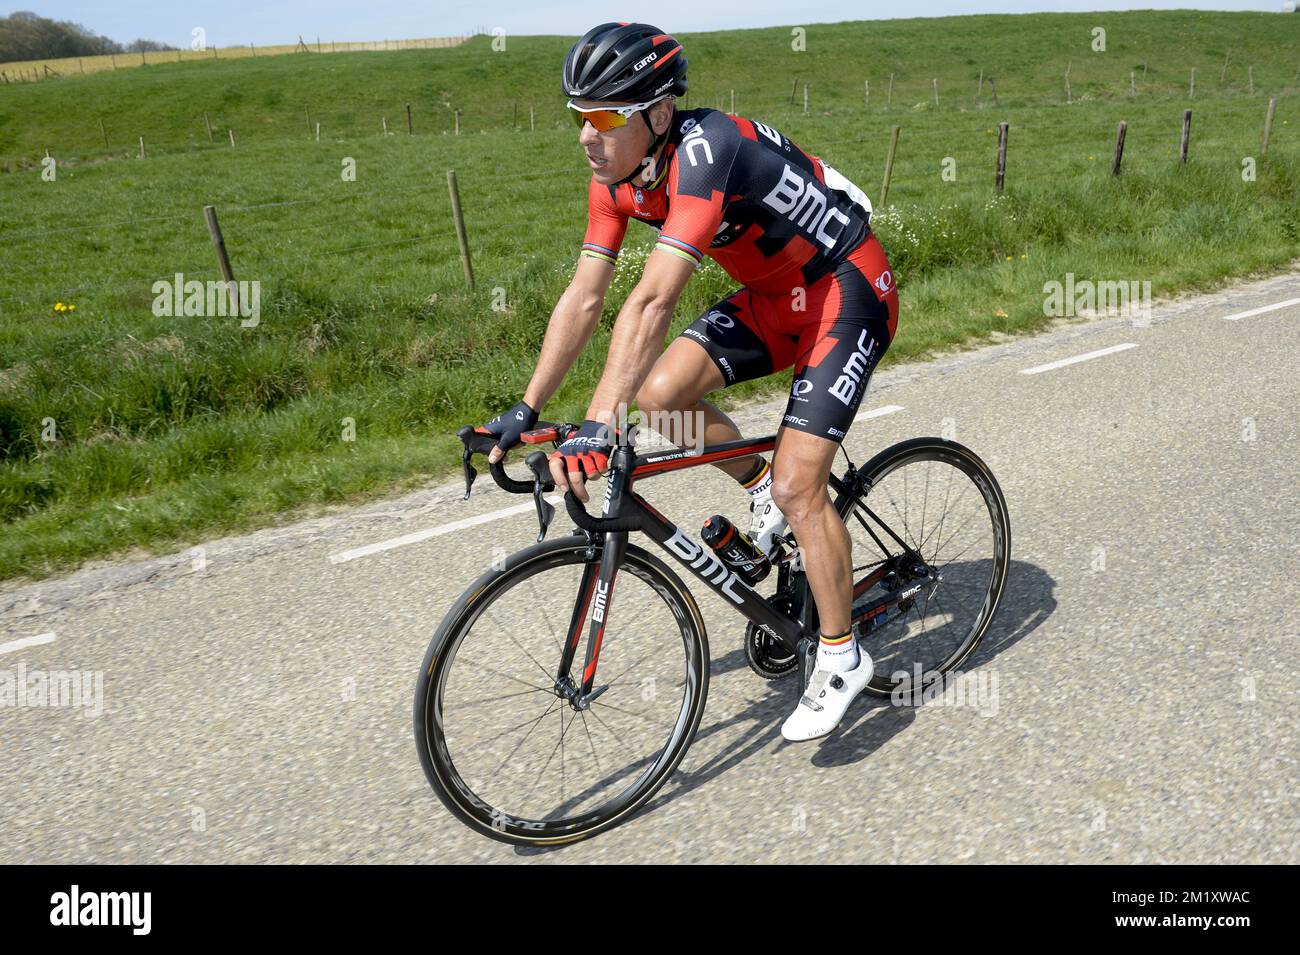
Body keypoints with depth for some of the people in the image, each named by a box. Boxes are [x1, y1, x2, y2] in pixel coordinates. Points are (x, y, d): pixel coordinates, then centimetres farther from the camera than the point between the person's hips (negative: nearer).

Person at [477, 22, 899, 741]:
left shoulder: (706, 150, -31)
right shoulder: (617, 174, -7)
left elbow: (652, 302, -41)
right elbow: (583, 298, -6)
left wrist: (598, 429, -46)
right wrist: (526, 409, -9)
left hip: (848, 294, -7)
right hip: (773, 295, 8)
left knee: (796, 486, -14)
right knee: (659, 393, -12)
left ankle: (841, 659, 6)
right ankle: (764, 494, 13)